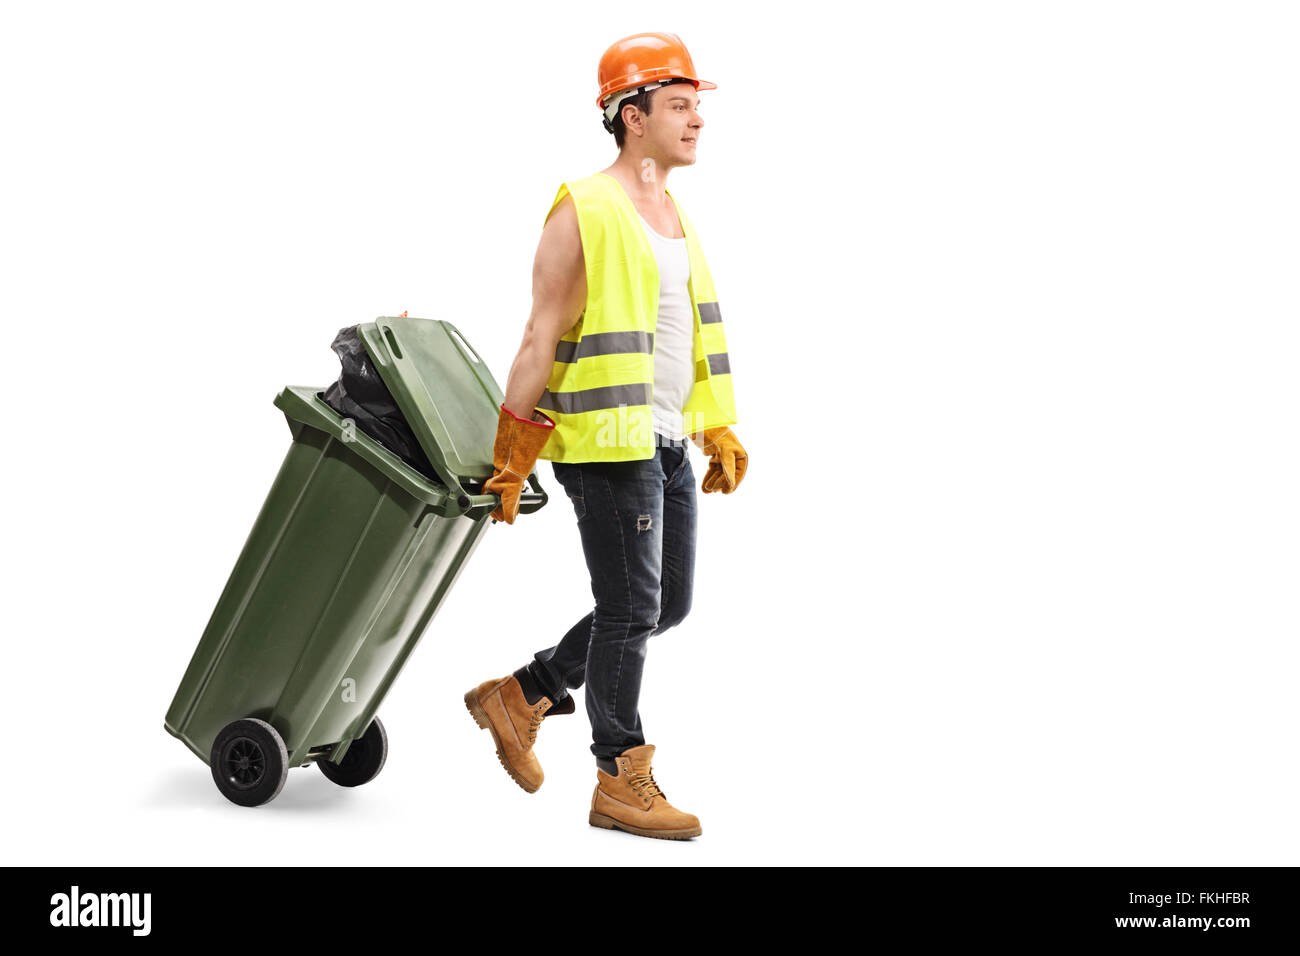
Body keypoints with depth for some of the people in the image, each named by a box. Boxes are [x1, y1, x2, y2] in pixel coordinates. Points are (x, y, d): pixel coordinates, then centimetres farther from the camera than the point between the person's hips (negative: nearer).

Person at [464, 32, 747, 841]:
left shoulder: (673, 213, 15)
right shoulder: (584, 212, -11)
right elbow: (543, 338, -12)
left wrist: (721, 432, 16)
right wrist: (512, 456, -12)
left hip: (666, 440, 9)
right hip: (605, 440, -9)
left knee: (669, 604, 12)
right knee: (631, 608, -3)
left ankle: (521, 697, 25)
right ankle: (621, 784, 10)